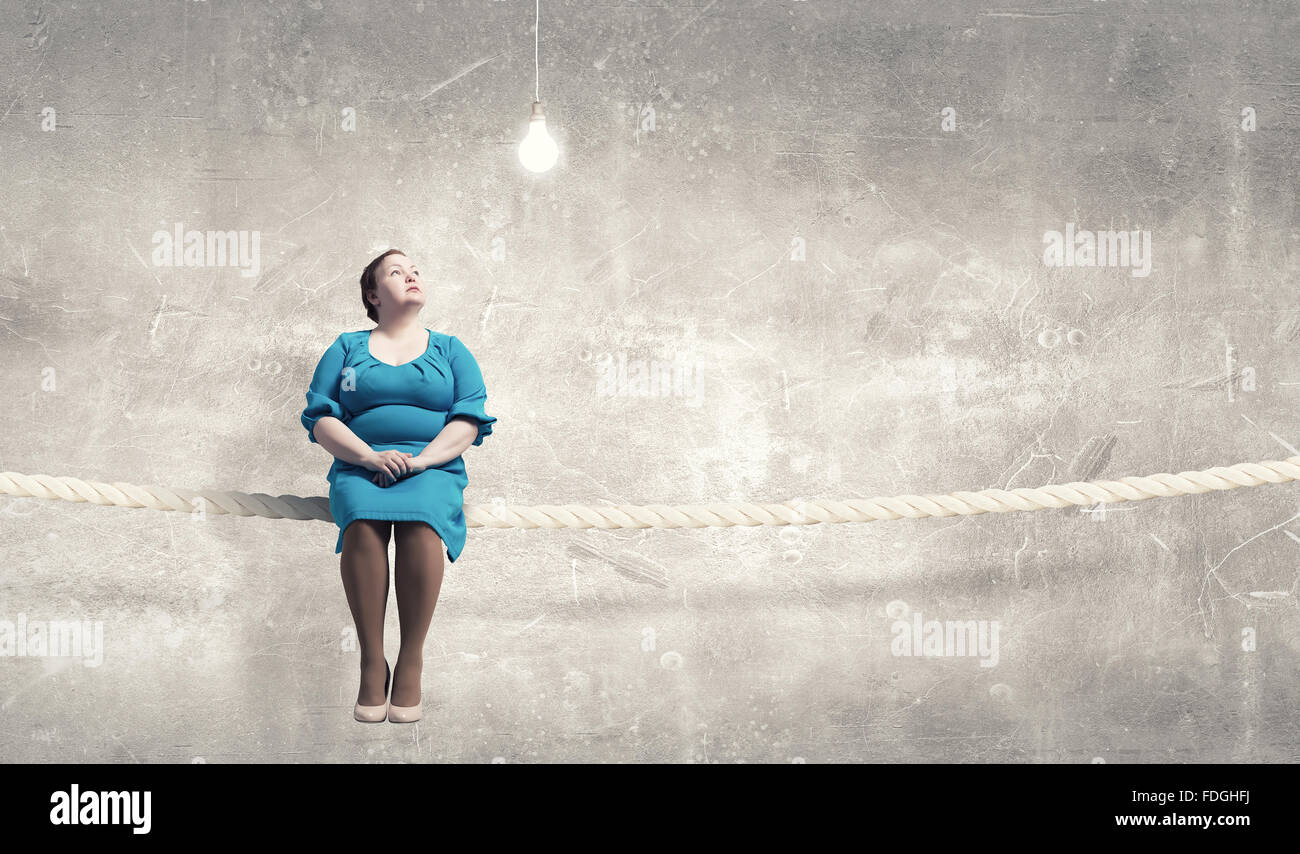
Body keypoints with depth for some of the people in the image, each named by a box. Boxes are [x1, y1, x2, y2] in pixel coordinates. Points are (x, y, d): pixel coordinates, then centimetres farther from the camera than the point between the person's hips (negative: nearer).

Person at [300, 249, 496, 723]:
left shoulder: (450, 350, 20)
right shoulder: (347, 348, 20)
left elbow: (469, 419, 8)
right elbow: (321, 419, 9)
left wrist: (421, 459, -10)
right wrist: (371, 456, -9)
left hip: (434, 468, 0)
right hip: (359, 466, 0)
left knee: (422, 522, -37)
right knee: (363, 522, -36)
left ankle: (411, 664, -30)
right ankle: (372, 664, -30)